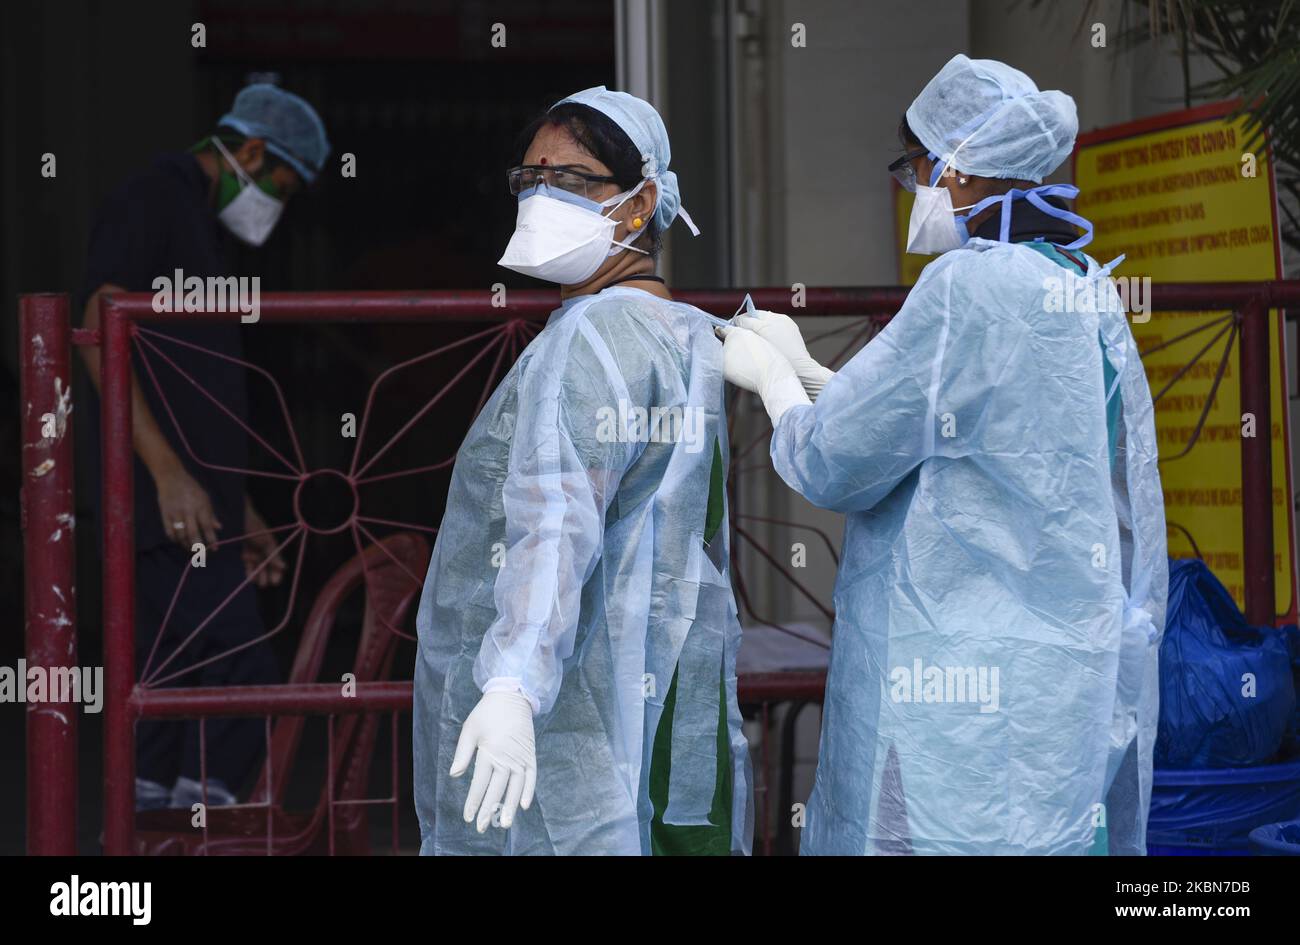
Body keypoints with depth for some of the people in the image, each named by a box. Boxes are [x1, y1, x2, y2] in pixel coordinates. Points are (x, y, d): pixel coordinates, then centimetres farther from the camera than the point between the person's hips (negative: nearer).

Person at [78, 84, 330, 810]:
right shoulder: (151, 202, -5)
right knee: (245, 678, -14)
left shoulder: (205, 228, 25)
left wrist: (241, 511, 26)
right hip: (166, 505, -10)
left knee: (175, 690, 9)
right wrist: (169, 472, -22)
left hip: (193, 508, 10)